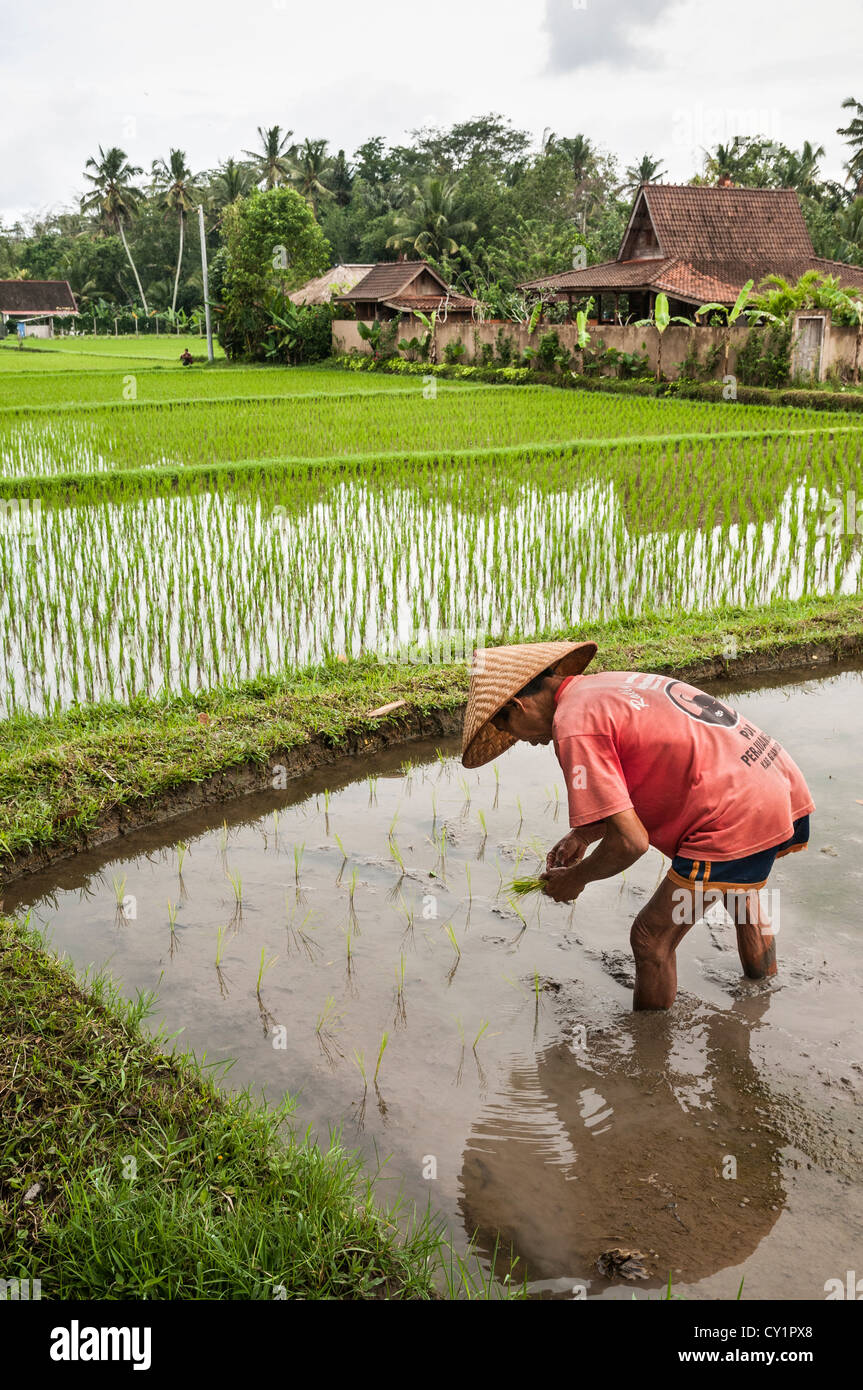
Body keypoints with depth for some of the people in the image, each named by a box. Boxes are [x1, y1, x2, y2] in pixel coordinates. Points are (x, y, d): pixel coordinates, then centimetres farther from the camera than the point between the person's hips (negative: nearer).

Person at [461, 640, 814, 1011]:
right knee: (735, 882, 38)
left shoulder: (575, 725, -14)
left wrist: (575, 879, 2)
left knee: (652, 940, 4)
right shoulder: (612, 683, 15)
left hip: (740, 820, -10)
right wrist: (585, 834, 24)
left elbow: (630, 841, -18)